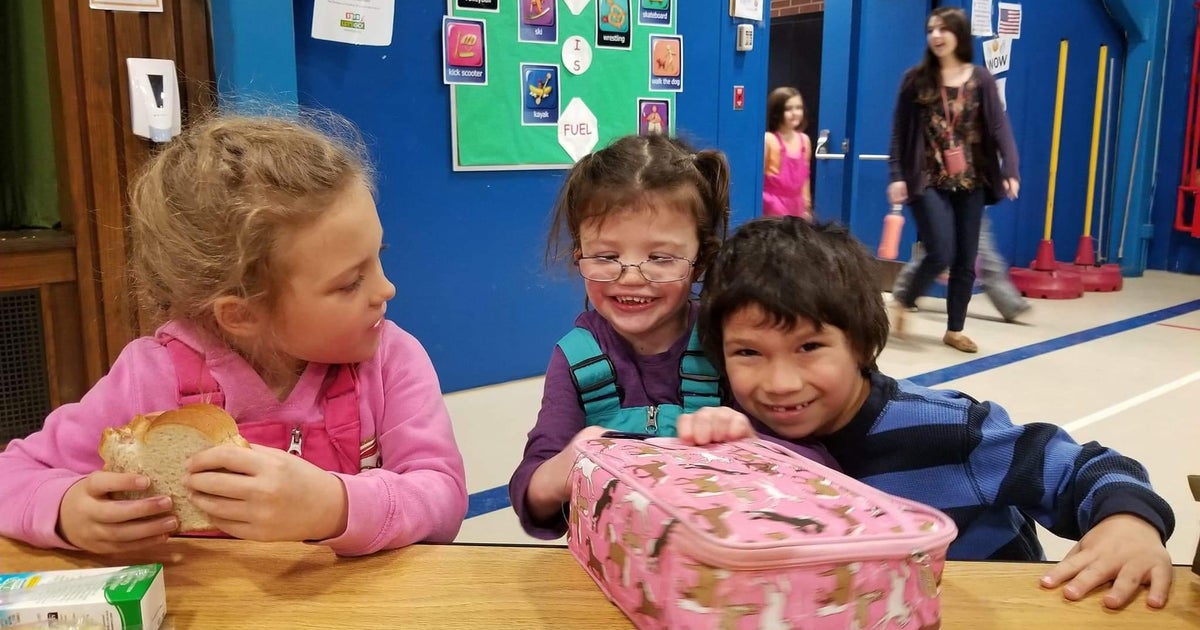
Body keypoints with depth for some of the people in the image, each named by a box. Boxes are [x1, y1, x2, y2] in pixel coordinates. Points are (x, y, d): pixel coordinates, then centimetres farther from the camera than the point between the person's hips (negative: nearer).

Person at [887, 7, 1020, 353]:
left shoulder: (981, 79, 3)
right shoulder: (916, 79, 0)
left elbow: (999, 127, -4)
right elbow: (900, 132, 0)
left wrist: (1011, 170, -17)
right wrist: (896, 175, -9)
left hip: (971, 183, 3)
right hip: (929, 181, -3)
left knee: (966, 260, 6)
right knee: (941, 253, -14)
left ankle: (954, 330, 20)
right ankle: (903, 301, 13)